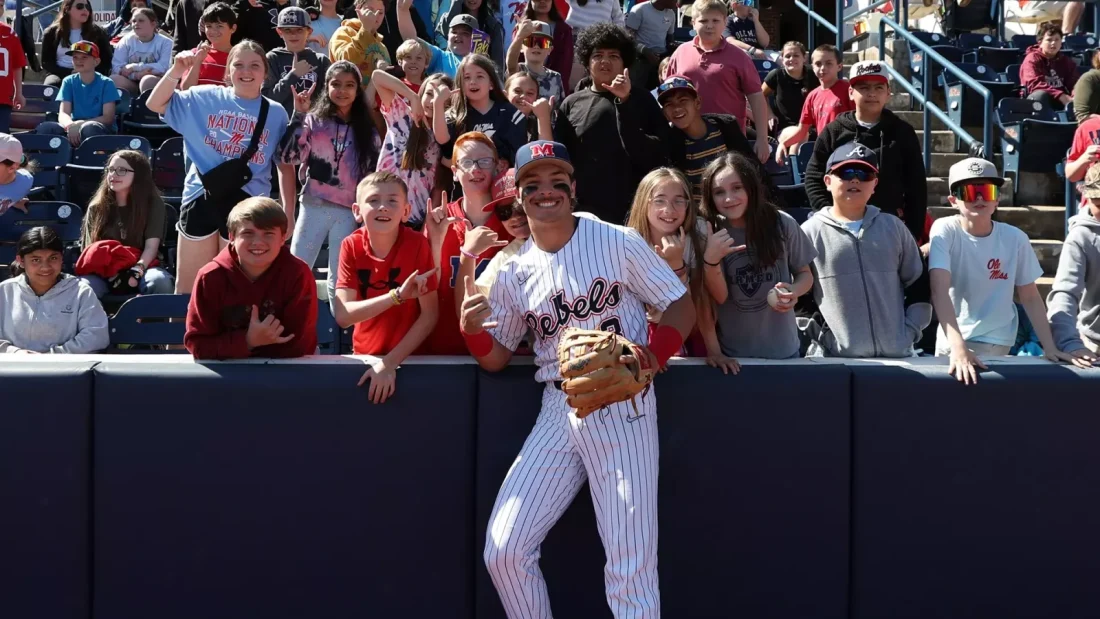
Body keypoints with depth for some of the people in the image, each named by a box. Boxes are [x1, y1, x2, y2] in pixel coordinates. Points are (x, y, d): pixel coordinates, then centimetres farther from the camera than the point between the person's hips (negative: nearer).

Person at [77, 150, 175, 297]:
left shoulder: (153, 203, 4)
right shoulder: (96, 208, 11)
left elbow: (151, 246, -5)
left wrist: (137, 270, -26)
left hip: (141, 269, -1)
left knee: (160, 281, -38)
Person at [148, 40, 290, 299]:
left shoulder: (276, 113, 4)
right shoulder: (206, 98, 3)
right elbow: (155, 104, 1)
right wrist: (176, 71, -10)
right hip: (201, 198, 1)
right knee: (187, 285, 8)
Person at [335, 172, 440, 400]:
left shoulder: (417, 245, -14)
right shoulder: (351, 246, -8)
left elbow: (430, 315, -13)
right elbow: (343, 316, -17)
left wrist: (389, 362, -20)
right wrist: (397, 295, -29)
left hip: (410, 357, -2)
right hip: (364, 356, 2)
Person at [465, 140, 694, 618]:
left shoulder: (617, 242, 0)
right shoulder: (513, 272, 10)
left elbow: (680, 306, 2)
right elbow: (496, 358, 15)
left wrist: (653, 356, -17)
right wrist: (472, 330, -8)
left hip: (623, 405, -4)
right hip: (557, 410, 4)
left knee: (631, 566, -7)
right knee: (504, 550, -4)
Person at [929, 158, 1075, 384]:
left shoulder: (1015, 238, -10)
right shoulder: (945, 231, -17)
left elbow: (1030, 297, 0)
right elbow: (939, 290, -28)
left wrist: (1050, 348, -11)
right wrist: (958, 347, -40)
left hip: (997, 344, 0)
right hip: (952, 341, 0)